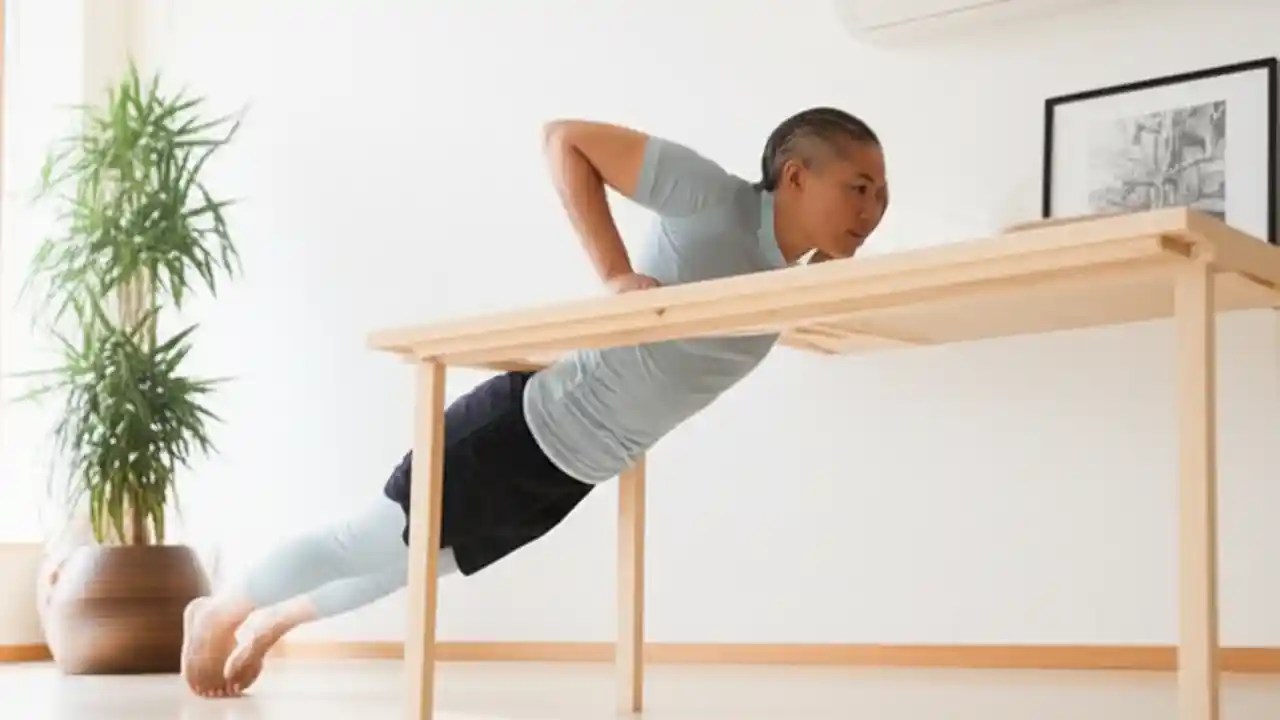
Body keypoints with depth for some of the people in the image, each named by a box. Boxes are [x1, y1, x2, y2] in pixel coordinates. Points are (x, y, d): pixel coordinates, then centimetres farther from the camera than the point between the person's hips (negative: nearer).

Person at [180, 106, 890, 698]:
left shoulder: (788, 280, -1)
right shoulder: (719, 199, -23)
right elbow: (565, 137, -21)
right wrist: (614, 272, -27)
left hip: (578, 468, 8)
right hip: (528, 422, -8)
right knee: (377, 540, 9)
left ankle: (272, 622, 48)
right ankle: (220, 612, 35)